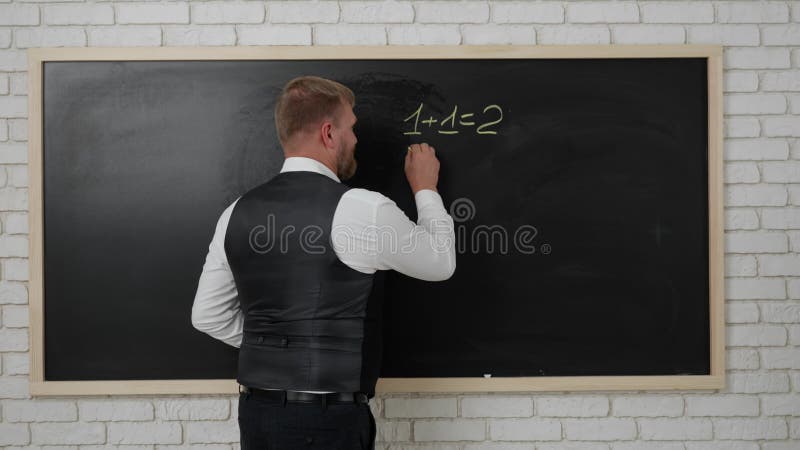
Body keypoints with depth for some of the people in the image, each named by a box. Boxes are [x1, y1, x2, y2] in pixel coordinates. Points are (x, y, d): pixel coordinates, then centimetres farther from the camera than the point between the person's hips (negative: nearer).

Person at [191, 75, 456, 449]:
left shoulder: (238, 212, 2)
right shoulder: (361, 209, -16)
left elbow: (208, 316, 8)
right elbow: (441, 263, 1)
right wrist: (425, 189, 14)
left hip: (256, 410, 6)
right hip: (327, 419, -6)